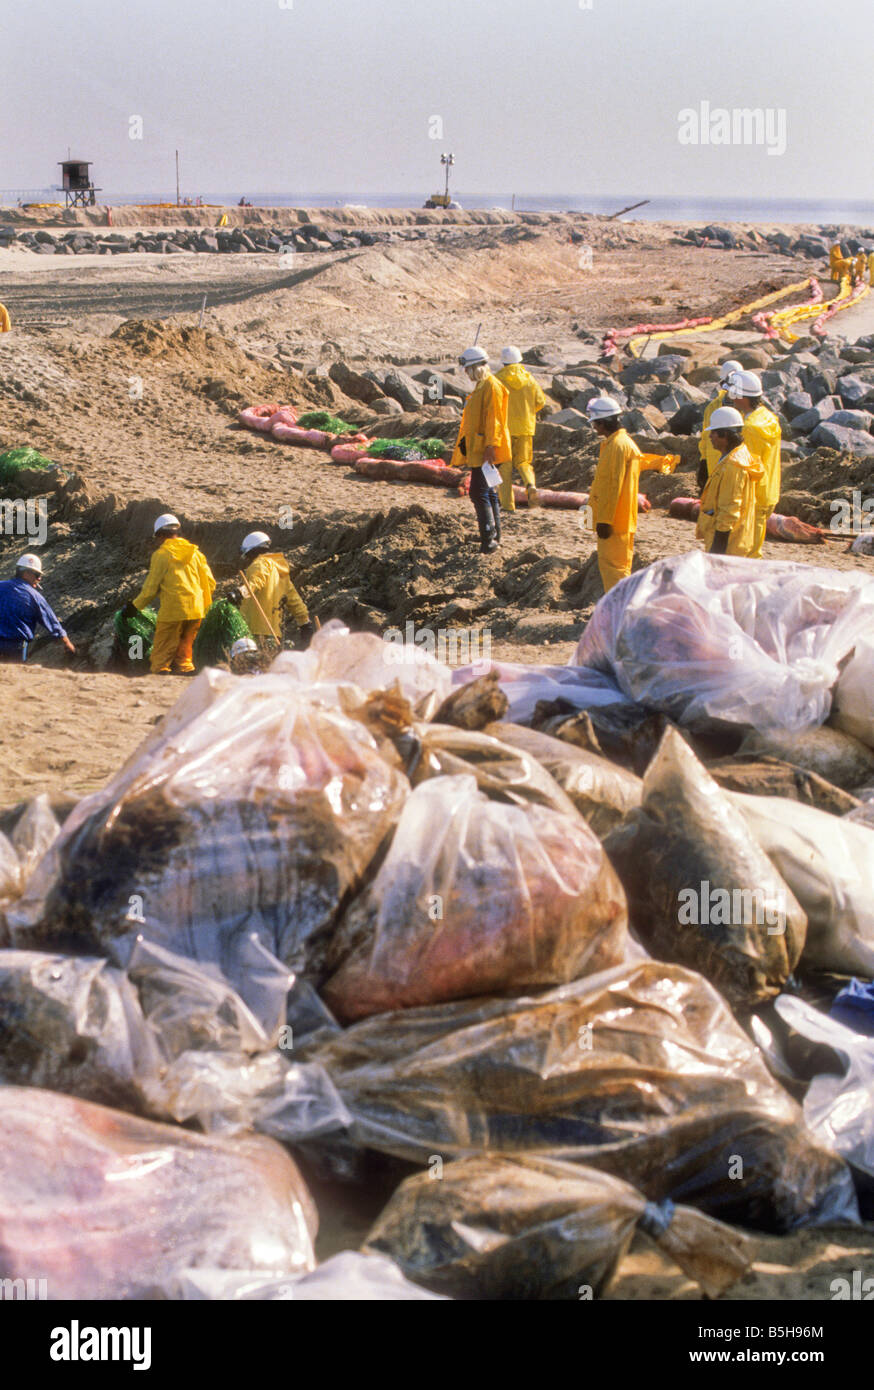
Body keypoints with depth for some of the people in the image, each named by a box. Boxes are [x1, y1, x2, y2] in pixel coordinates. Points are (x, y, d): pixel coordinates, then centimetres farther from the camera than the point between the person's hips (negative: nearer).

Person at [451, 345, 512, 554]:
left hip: (486, 451, -11)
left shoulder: (492, 387, -14)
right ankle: (494, 536, 21)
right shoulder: (480, 386, 18)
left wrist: (490, 447, -24)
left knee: (479, 493, -12)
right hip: (477, 450, 11)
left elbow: (493, 420, -20)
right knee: (488, 492, 15)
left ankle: (489, 539, -12)